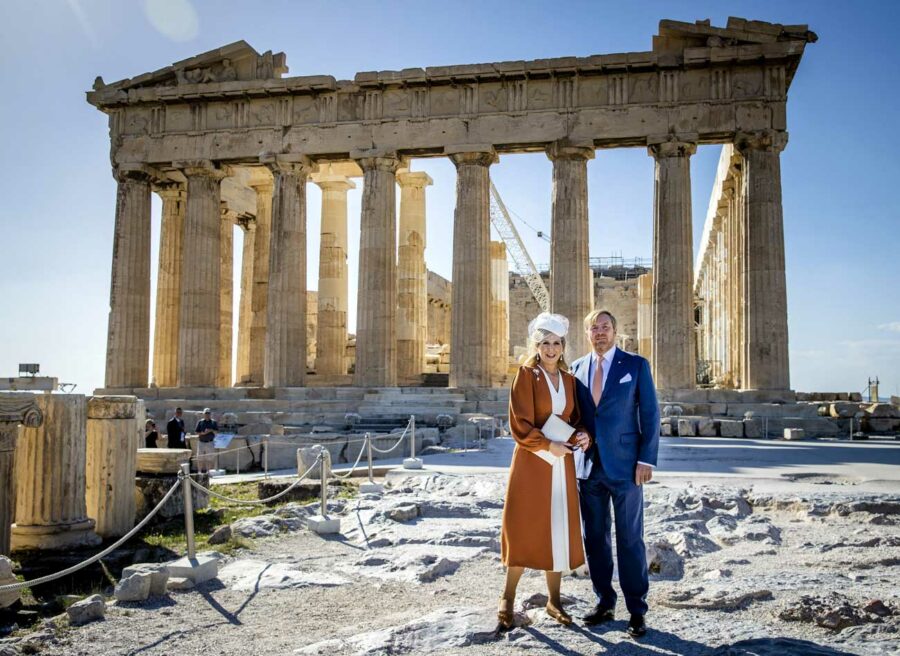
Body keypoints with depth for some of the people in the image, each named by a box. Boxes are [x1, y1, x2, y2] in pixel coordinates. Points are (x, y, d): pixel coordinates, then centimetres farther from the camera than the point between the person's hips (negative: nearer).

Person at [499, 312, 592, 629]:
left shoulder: (569, 379, 9)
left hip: (562, 463, 5)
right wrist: (548, 445, -19)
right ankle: (508, 598, 15)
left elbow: (574, 418, 13)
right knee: (524, 528, 1)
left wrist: (580, 436, -7)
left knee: (559, 529, 8)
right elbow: (519, 424, -11)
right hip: (531, 461, -5)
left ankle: (553, 600, 19)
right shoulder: (526, 375, -6)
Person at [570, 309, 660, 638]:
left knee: (630, 539, 2)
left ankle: (637, 610, 12)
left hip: (624, 466, -4)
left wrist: (646, 460, -10)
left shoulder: (636, 365, -1)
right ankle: (604, 602, 22)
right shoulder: (577, 367, 10)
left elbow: (650, 414, -4)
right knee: (595, 538, 9)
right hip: (588, 466, 4)